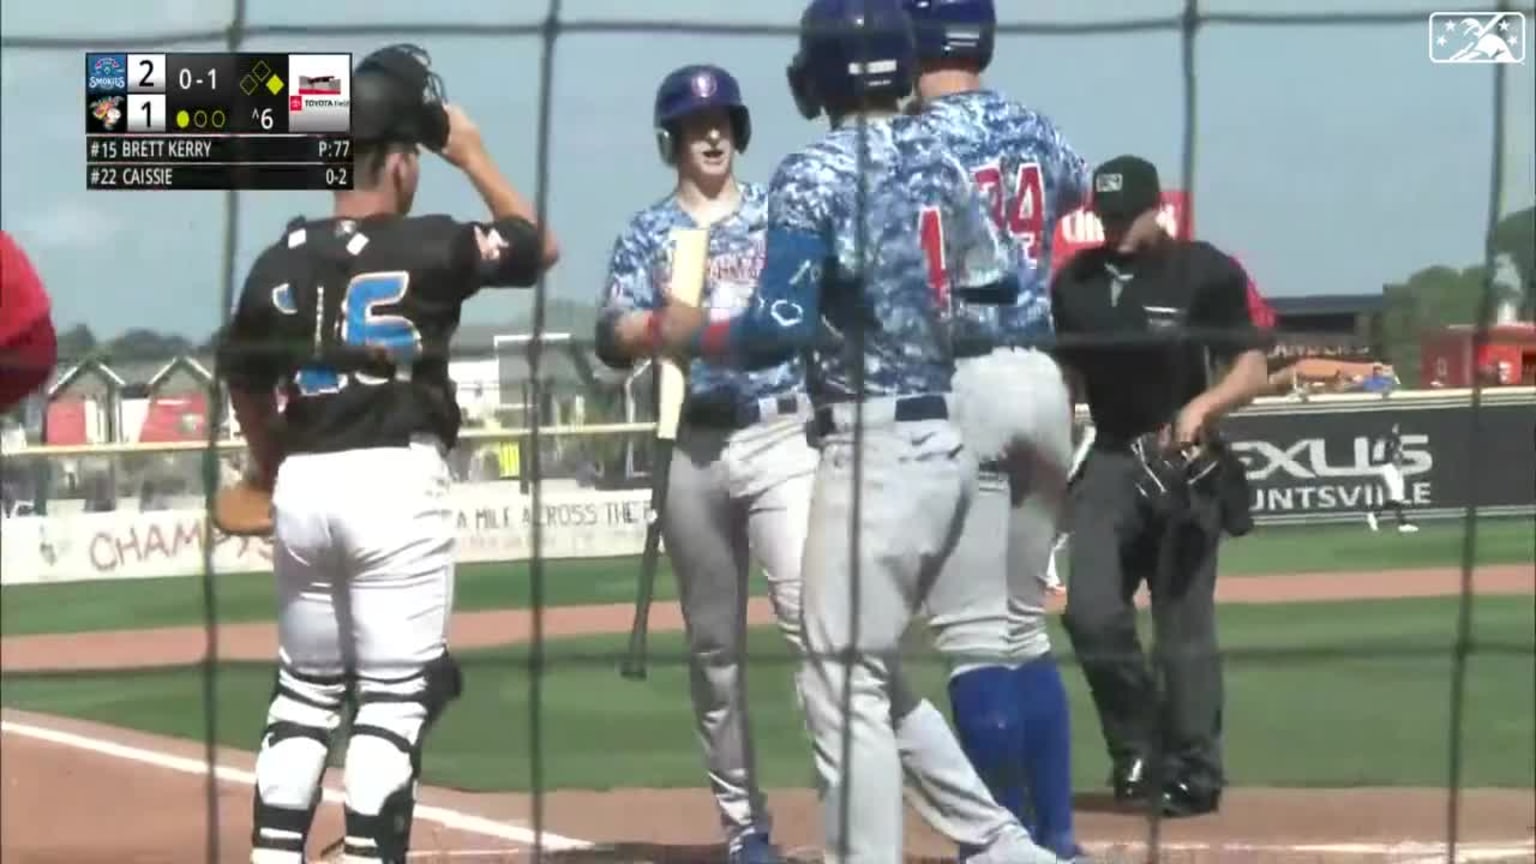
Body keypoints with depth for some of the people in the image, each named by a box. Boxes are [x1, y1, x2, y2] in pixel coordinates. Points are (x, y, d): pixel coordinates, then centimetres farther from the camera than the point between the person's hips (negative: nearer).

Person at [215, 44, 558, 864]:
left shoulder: (282, 260, 6)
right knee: (393, 697, -3)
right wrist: (474, 157, 16)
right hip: (396, 482, -5)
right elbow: (541, 247, 9)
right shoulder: (428, 245, -6)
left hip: (303, 486, 5)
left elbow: (245, 381, 15)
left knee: (306, 691, 16)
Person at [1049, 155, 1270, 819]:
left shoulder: (1205, 273, -4)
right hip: (1111, 462, 4)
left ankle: (1193, 771, 7)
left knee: (1184, 628, -3)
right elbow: (1064, 378, 18)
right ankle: (1139, 750, 10)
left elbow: (1252, 371, -7)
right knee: (1091, 612, -8)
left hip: (1185, 464, -4)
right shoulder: (1076, 280, 10)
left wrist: (1203, 406, -25)